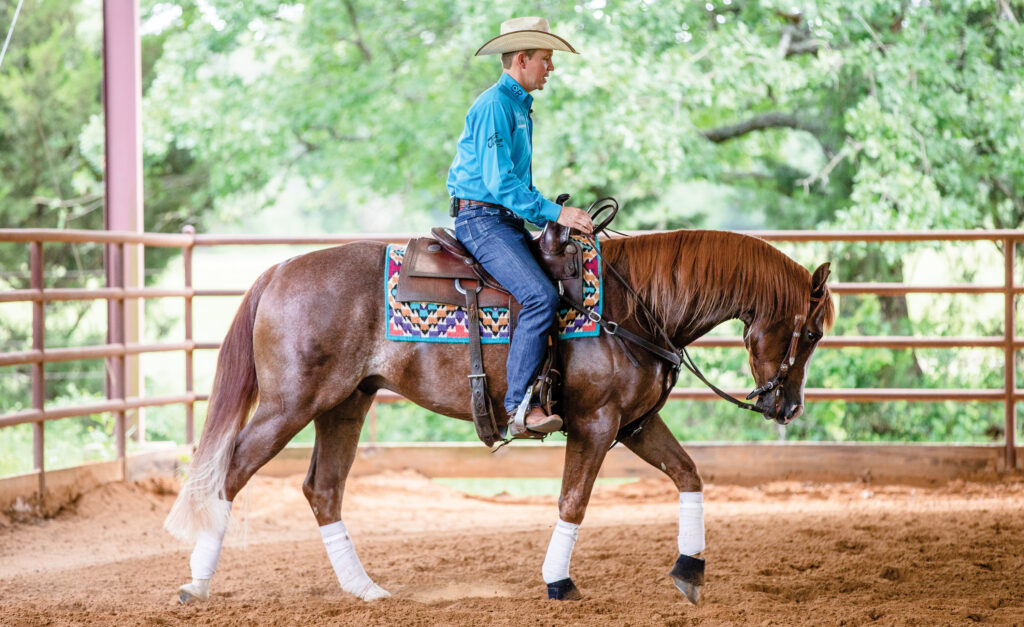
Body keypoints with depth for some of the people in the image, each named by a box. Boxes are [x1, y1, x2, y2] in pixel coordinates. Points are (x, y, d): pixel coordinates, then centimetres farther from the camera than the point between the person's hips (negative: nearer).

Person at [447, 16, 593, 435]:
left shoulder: (519, 106, 19)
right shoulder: (494, 106, -13)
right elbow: (500, 183, -20)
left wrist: (555, 216, 12)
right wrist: (554, 213, -21)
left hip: (509, 221, 10)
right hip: (481, 219, -10)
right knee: (541, 295, -26)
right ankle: (519, 403, -24)